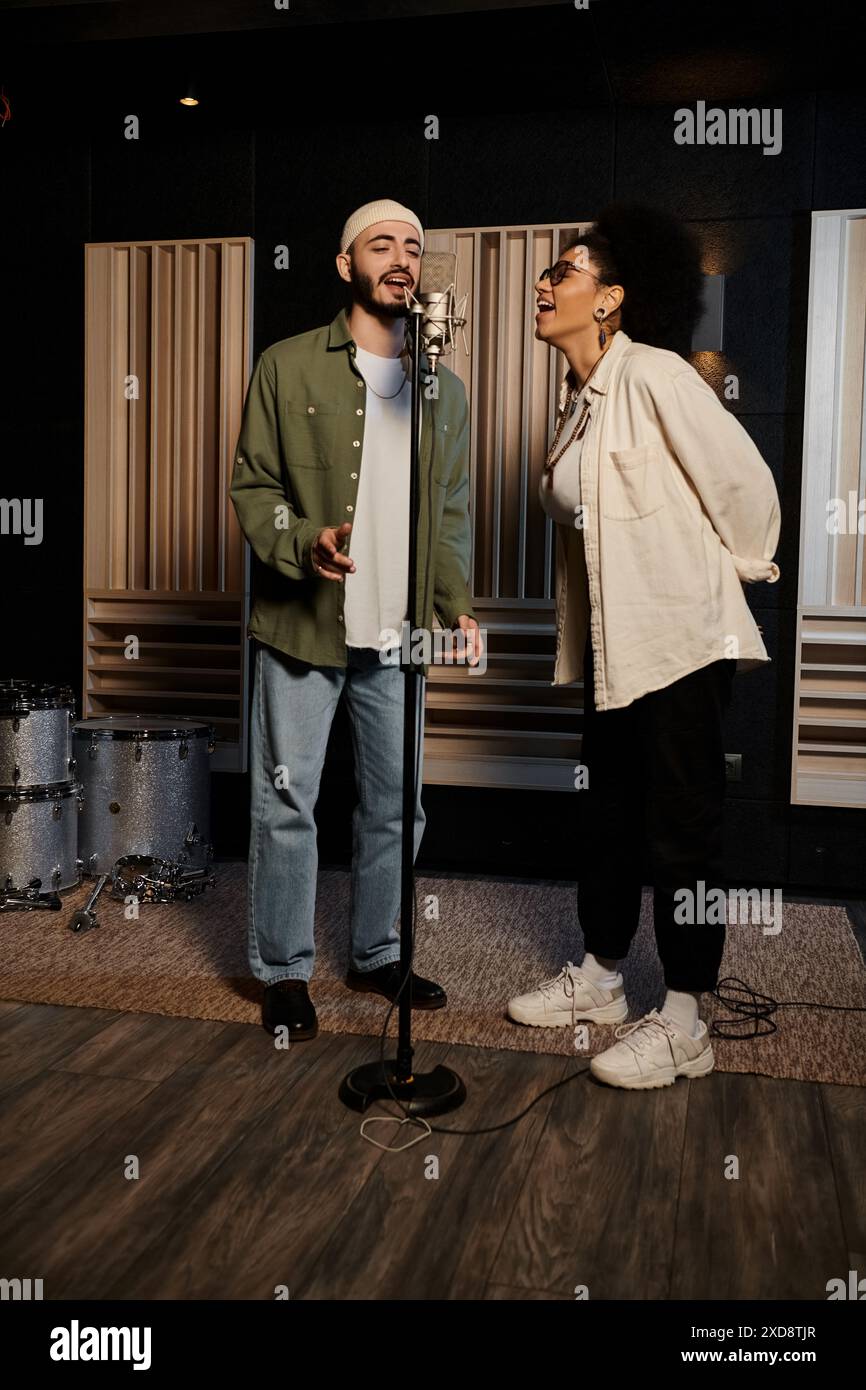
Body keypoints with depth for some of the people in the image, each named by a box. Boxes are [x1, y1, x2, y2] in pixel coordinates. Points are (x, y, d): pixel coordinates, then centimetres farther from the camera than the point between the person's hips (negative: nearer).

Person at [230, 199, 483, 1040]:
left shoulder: (443, 389, 13)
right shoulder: (288, 368, 2)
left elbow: (451, 513, 15)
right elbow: (252, 486, -1)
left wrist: (458, 605, 3)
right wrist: (303, 545, -20)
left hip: (398, 633, 4)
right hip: (302, 624, -3)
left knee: (396, 804, 10)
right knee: (286, 803, 2)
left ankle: (377, 955, 28)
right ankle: (285, 971, 18)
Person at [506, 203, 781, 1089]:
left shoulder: (654, 375, -14)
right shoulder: (578, 399, 11)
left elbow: (746, 482, -14)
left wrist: (741, 574, -1)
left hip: (681, 639, -8)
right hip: (612, 641, 9)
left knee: (681, 831, 1)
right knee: (606, 816, 17)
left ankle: (682, 1025, 14)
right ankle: (598, 977, 34)